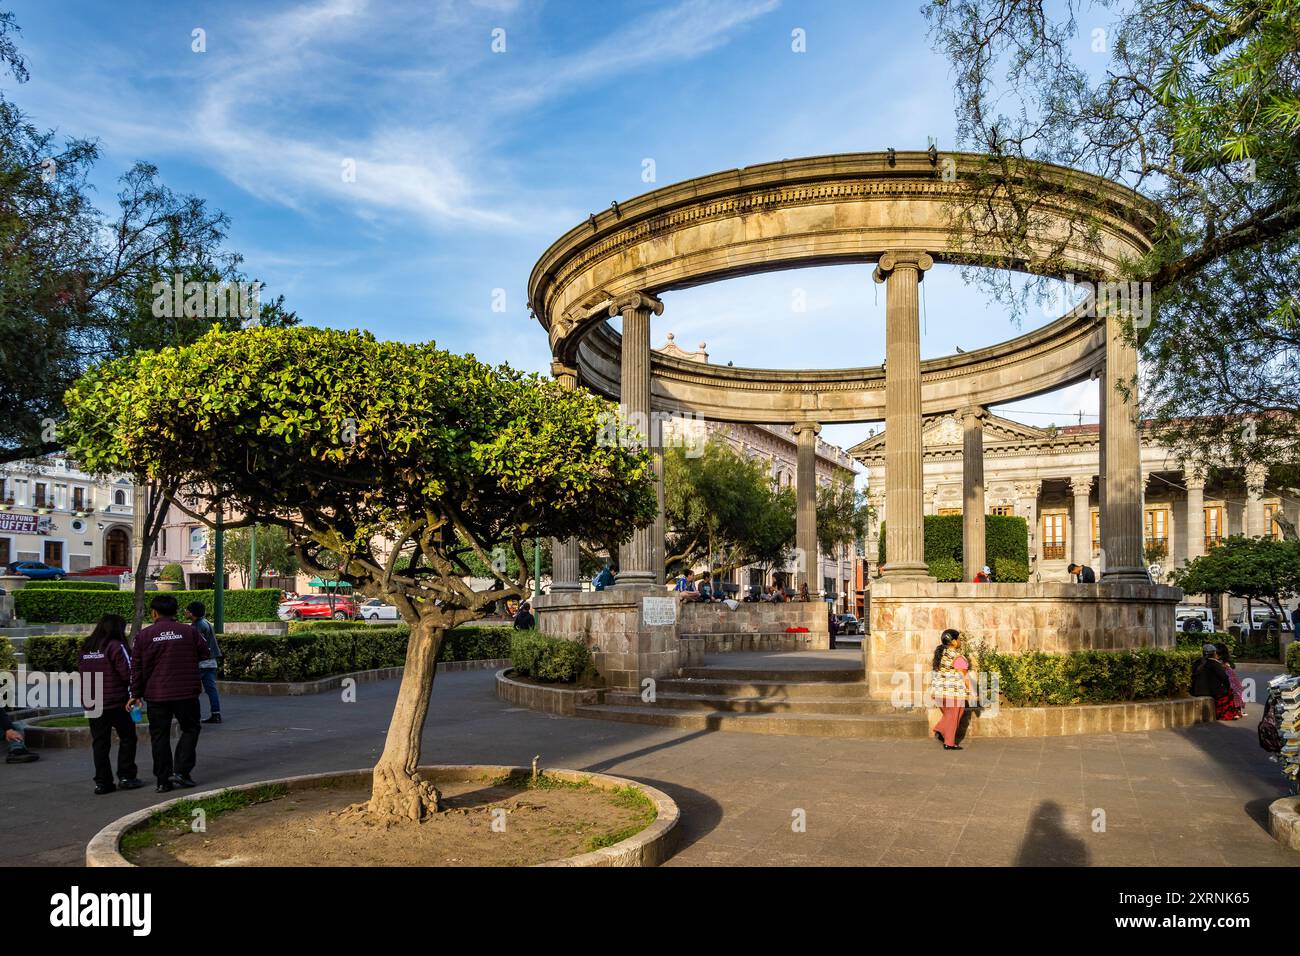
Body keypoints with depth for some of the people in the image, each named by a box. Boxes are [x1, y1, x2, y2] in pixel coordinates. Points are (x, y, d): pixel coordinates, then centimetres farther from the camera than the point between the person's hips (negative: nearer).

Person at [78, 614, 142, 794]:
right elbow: (128, 673, -15)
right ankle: (126, 777, 7)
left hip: (92, 703, 6)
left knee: (99, 742, 9)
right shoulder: (116, 646, -12)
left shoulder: (85, 648, 9)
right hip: (116, 702, -6)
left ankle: (102, 782, 10)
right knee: (127, 738, 8)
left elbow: (81, 670, 15)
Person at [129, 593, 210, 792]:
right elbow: (204, 654, 8)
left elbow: (137, 667, 2)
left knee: (159, 736, 8)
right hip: (186, 693, -1)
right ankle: (181, 771, 1)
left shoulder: (144, 635, 0)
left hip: (156, 694, 1)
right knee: (190, 729, 14)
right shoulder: (189, 632, -2)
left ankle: (163, 781, 9)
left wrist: (136, 694, 8)